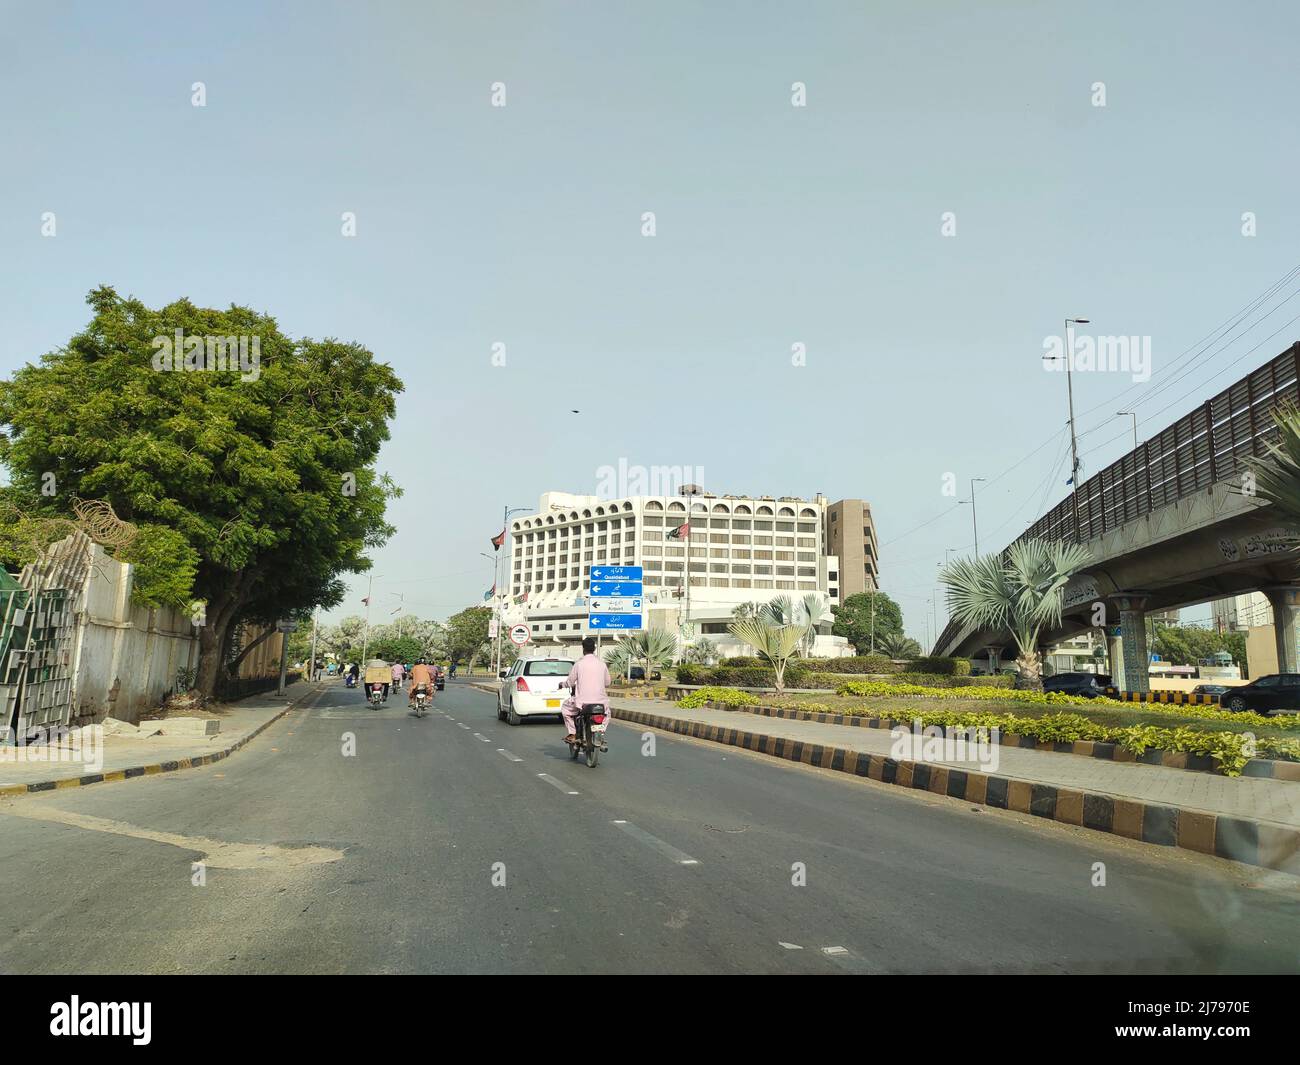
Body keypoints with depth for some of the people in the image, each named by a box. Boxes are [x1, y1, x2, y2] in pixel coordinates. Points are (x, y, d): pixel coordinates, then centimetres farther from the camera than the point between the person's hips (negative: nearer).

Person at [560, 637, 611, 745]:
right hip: (600, 700, 3)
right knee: (606, 710, 35)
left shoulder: (579, 663, -6)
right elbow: (607, 683, 12)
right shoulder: (602, 664, 3)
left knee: (565, 707, 26)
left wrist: (563, 684, 23)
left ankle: (572, 734, 16)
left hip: (582, 701, -3)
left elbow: (570, 683, 1)